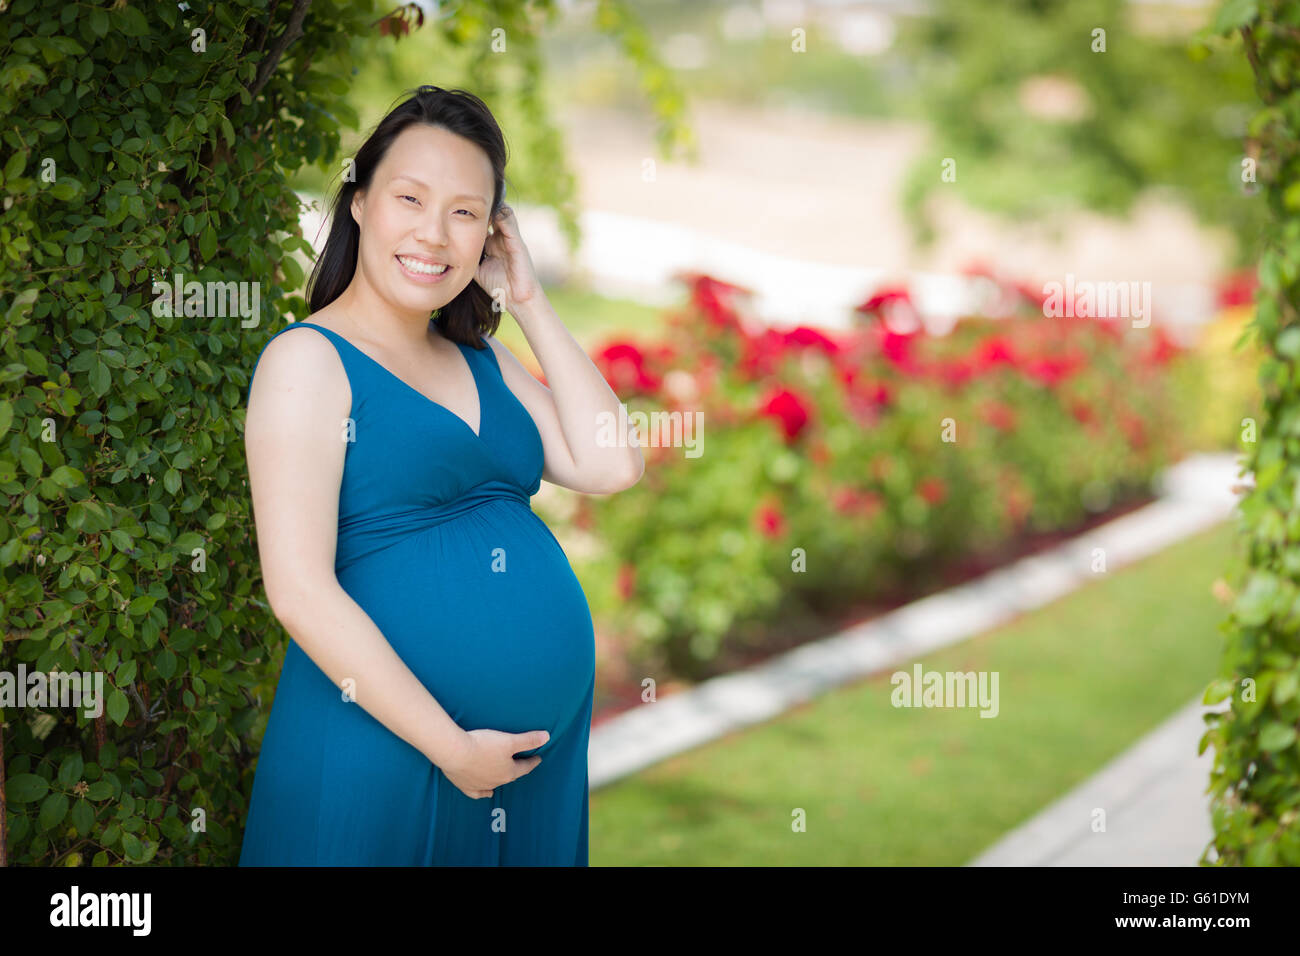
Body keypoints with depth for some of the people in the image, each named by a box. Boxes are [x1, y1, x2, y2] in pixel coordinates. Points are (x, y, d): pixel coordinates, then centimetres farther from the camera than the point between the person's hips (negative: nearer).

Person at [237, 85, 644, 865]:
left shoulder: (481, 360, 13)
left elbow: (612, 466, 2)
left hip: (543, 740, 7)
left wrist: (529, 303, 3)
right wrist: (449, 745, -16)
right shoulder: (310, 361, -7)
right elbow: (299, 590, -15)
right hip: (384, 754, -6)